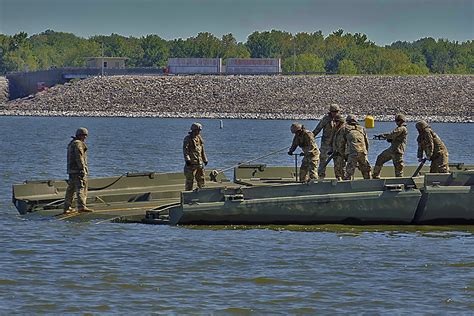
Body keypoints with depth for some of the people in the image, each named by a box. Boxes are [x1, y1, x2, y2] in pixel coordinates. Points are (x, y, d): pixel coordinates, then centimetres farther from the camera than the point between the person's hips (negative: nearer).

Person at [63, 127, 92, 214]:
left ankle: (67, 208, 17)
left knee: (70, 189, 13)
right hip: (78, 170, -10)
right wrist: (83, 168, -21)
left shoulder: (71, 144, 22)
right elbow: (79, 157, -19)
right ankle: (81, 206, -24)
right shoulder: (78, 143, -10)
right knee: (81, 188, -14)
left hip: (71, 170, 10)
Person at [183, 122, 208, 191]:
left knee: (201, 179, 13)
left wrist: (205, 159, 23)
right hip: (191, 162, -7)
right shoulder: (188, 138, -8)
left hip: (199, 162, 7)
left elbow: (202, 150, 23)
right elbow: (185, 149, -15)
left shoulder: (199, 138, 15)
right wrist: (187, 159, -25)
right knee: (190, 180, -5)